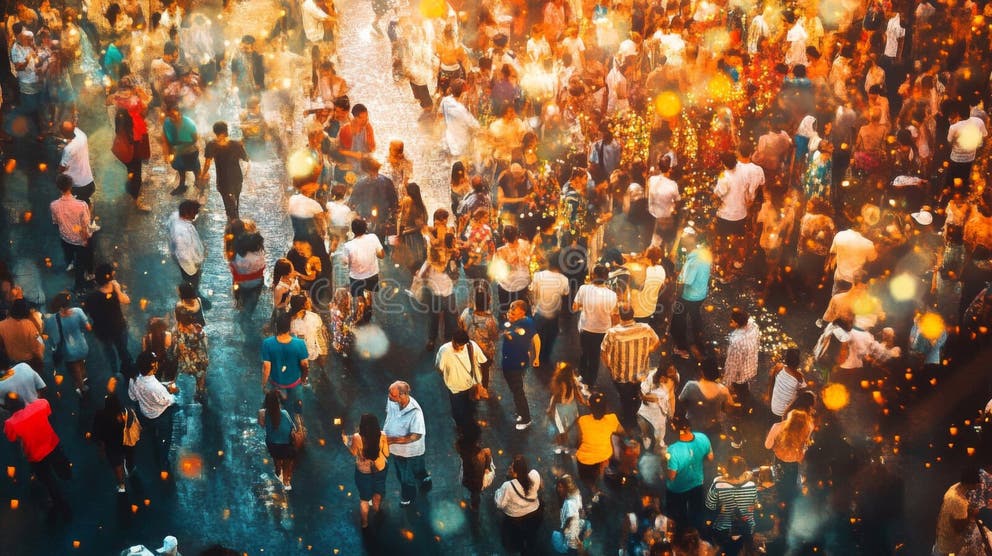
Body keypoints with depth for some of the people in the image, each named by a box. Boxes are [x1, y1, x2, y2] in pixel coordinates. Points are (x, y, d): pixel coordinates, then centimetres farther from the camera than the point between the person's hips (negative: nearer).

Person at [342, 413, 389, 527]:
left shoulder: (357, 438, -31)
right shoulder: (382, 436, -26)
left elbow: (354, 453, -11)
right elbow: (387, 454, -13)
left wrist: (346, 441, 5)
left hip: (363, 471, -2)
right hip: (380, 469, 2)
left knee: (364, 498, 23)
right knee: (378, 490, 34)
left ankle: (365, 522, 41)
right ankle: (376, 508, 61)